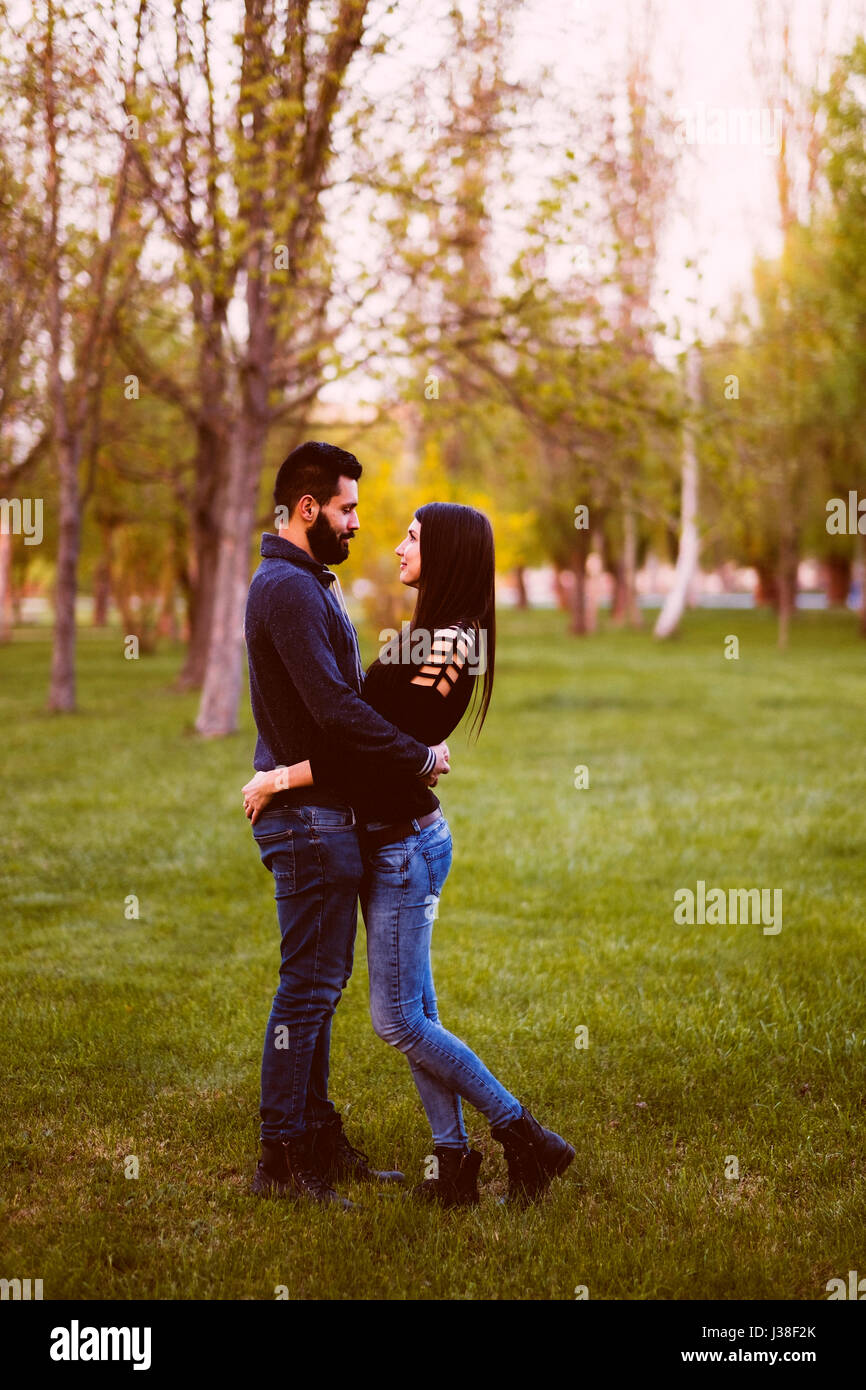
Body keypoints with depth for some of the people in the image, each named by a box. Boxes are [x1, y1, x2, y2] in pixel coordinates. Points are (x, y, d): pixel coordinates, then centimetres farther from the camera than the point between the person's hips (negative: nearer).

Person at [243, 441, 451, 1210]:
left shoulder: (299, 584, 18)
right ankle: (282, 1158, 0)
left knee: (321, 982, 16)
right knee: (308, 986, -6)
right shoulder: (290, 589, -17)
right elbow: (335, 710, -24)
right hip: (308, 814, -11)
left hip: (319, 813, 11)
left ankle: (316, 1134, 25)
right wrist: (421, 757, -16)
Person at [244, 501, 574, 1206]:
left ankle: (524, 1135, 3)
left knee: (399, 1020, -4)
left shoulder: (444, 645, -19)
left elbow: (380, 752, -24)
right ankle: (454, 1161, 16)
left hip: (406, 842, -10)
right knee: (416, 1013, 11)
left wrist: (279, 780, -19)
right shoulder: (431, 635, 12)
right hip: (395, 838, 10)